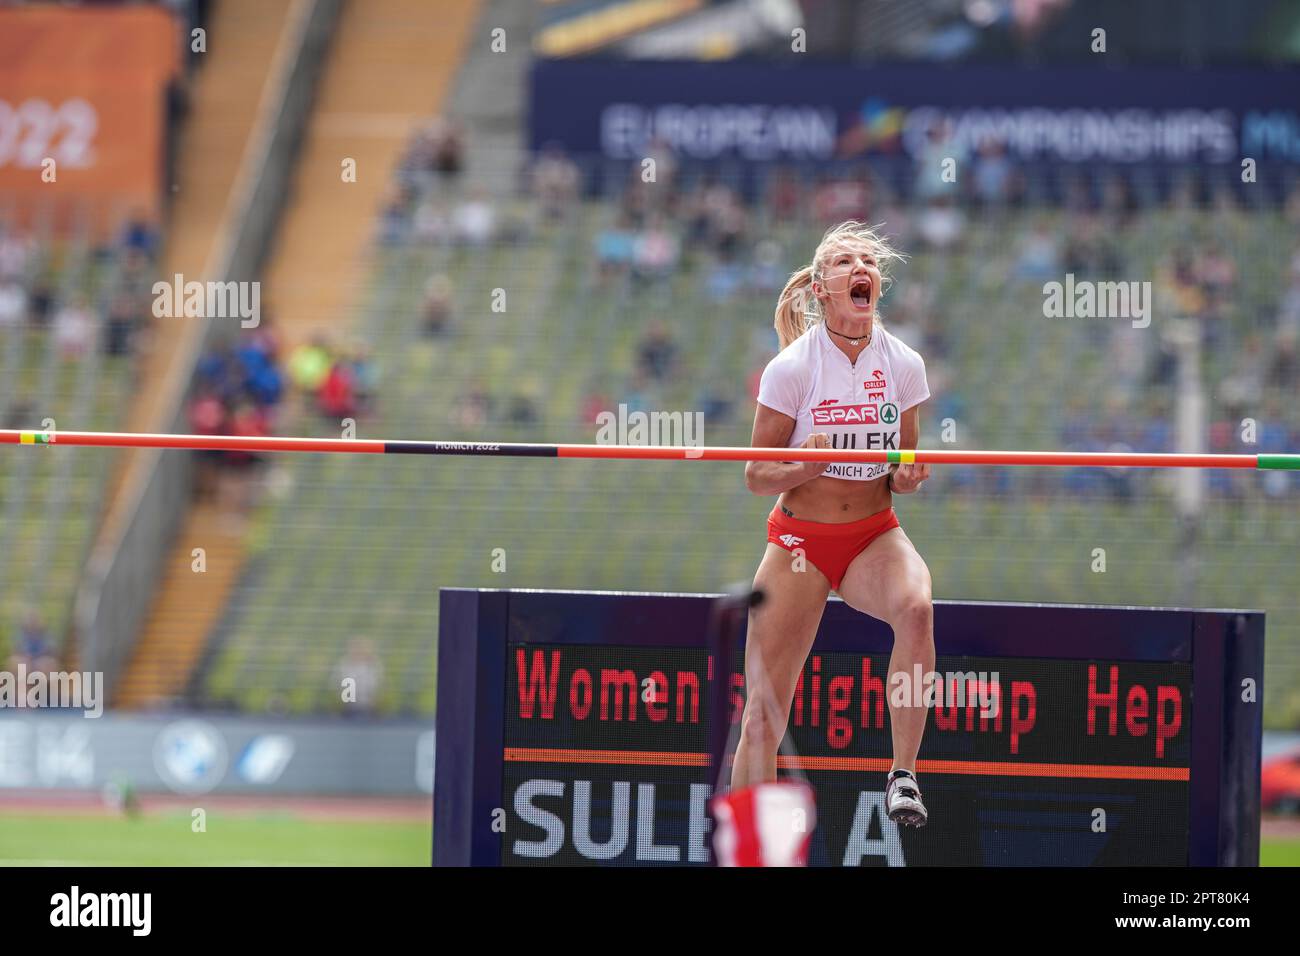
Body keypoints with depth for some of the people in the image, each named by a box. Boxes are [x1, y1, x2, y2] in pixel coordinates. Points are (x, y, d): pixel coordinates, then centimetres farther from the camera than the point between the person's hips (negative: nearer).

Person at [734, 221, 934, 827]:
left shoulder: (903, 365, -2)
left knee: (916, 608, -34)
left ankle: (904, 773, -25)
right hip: (799, 538, -1)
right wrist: (803, 468, -25)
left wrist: (906, 478, -12)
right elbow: (756, 477, -5)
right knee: (764, 715, -3)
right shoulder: (792, 368, -10)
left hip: (875, 535, 1)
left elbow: (903, 471, 11)